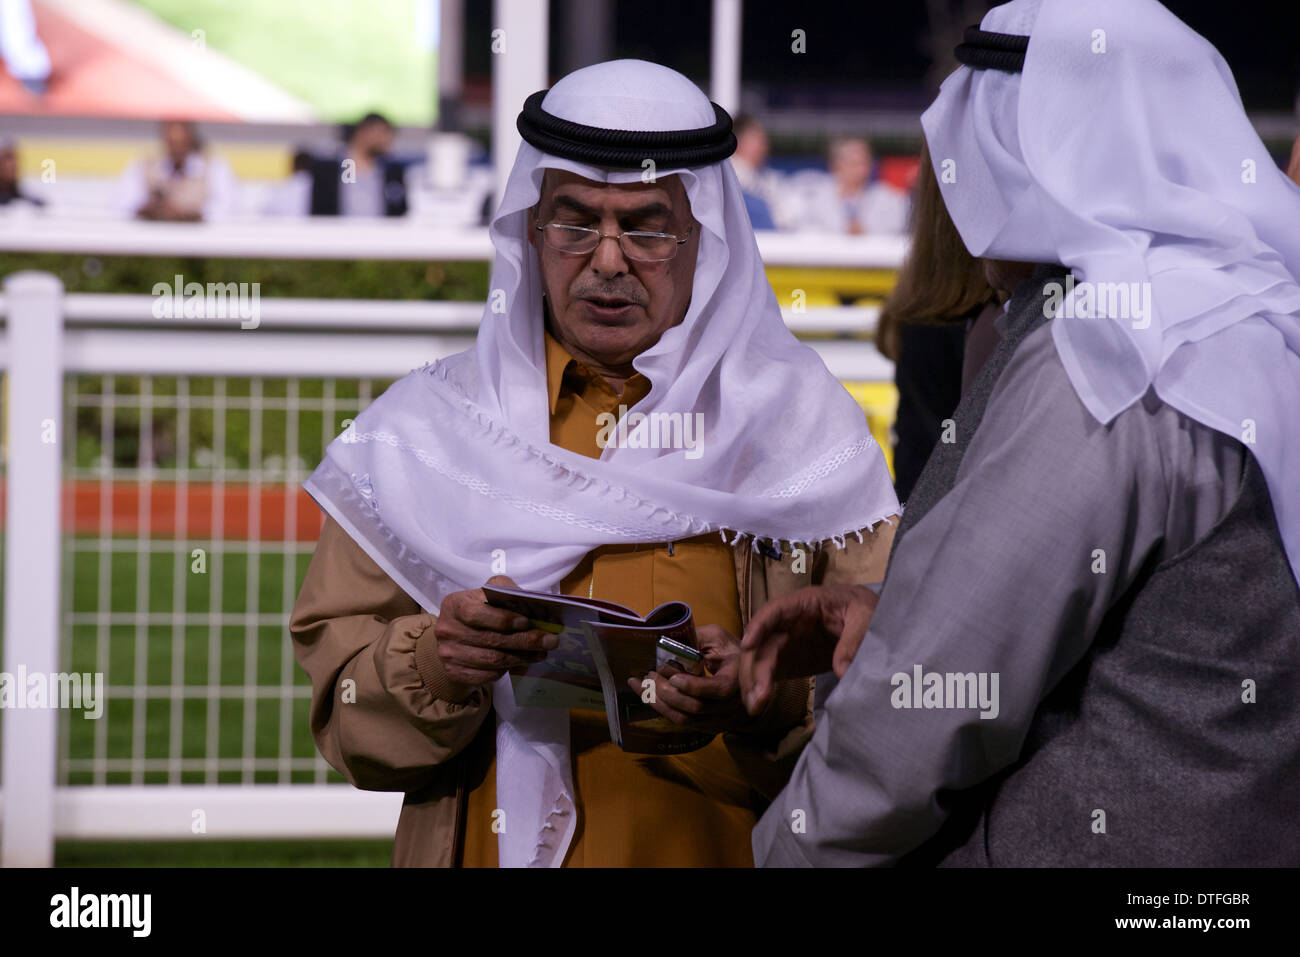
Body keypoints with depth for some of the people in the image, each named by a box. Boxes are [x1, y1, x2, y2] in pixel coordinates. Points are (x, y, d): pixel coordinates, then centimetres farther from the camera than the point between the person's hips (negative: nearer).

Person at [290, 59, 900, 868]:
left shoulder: (810, 428, 5)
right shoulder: (423, 430, 8)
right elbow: (340, 702, 4)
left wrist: (769, 703, -17)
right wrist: (433, 665, -15)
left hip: (724, 854, -1)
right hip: (485, 847, 1)